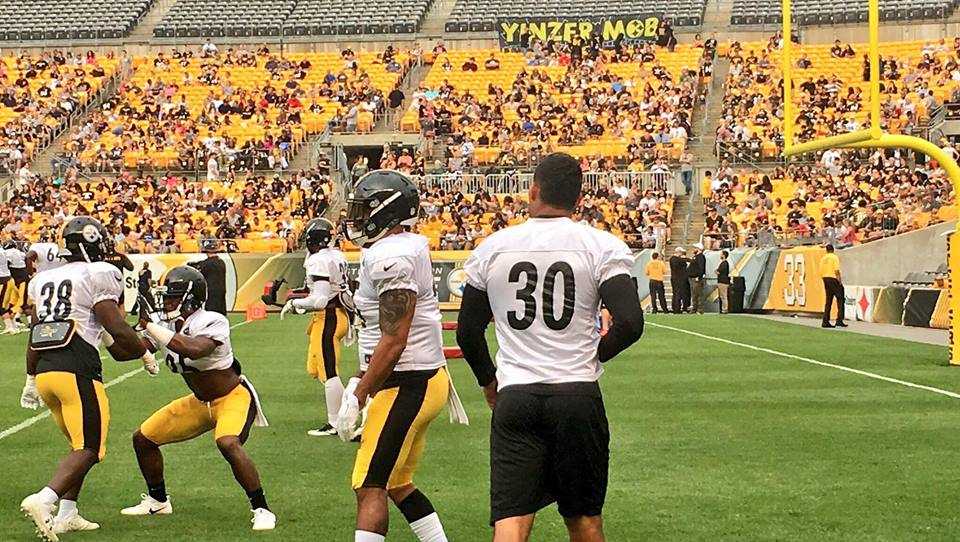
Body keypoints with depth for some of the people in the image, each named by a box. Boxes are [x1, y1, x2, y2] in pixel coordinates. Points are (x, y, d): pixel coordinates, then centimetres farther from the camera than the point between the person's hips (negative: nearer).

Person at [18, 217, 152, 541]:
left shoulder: (44, 280, 17)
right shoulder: (97, 276, -4)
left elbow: (34, 335, 20)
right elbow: (118, 331, -8)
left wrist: (31, 380, 27)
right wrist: (147, 353, 9)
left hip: (44, 370, 7)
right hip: (77, 371, -7)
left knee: (80, 443, 21)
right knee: (89, 449, -4)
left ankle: (66, 515, 15)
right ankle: (44, 500, -25)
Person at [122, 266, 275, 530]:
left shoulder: (212, 322, -27)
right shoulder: (164, 325, -4)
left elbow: (194, 350, -46)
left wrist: (150, 326, -43)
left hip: (234, 397, -8)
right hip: (200, 401, 9)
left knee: (228, 444, -36)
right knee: (143, 438, 10)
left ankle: (261, 510, -23)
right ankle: (158, 500, 31)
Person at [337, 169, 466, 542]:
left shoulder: (390, 258, -19)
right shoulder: (409, 248, 12)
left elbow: (393, 342, -22)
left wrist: (357, 398, -17)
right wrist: (360, 381, 17)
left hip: (406, 386, -10)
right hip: (427, 377, 10)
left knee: (370, 488, -8)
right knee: (397, 484, 19)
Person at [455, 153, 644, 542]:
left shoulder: (492, 248, 4)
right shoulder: (603, 247, -3)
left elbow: (468, 332, 10)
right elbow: (629, 324, -11)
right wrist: (594, 356, 10)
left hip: (514, 397, 1)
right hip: (578, 395, 0)